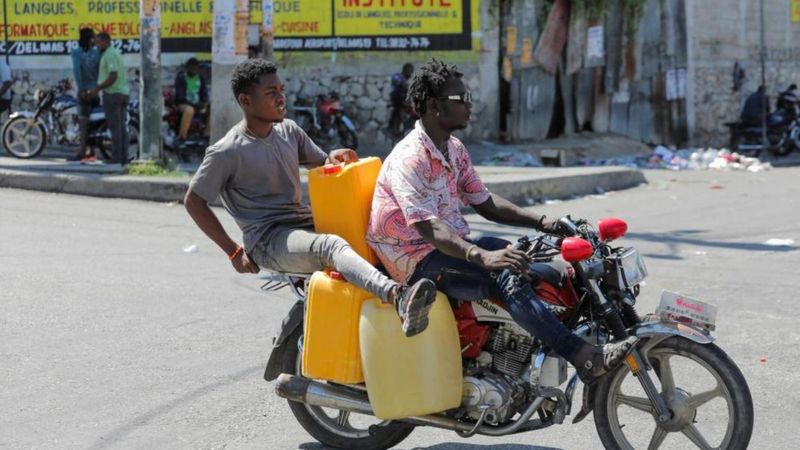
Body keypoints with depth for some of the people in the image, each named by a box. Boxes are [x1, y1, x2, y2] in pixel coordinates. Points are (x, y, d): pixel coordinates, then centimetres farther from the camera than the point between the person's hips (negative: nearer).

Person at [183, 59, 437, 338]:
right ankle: (398, 296, -63)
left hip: (304, 223, 8)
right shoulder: (227, 152, -6)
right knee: (332, 245, -36)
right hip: (268, 239, -8)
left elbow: (320, 164, 24)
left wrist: (333, 158, -3)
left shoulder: (289, 131, 13)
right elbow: (193, 201, -1)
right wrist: (233, 251, -4)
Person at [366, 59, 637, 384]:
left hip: (454, 245, 10)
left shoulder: (454, 150, 11)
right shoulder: (409, 159, -20)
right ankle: (585, 358, -36)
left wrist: (541, 222, 4)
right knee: (509, 278, -32)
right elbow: (429, 227, -31)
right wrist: (482, 256, -45)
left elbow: (484, 203, 17)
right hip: (418, 259, -10)